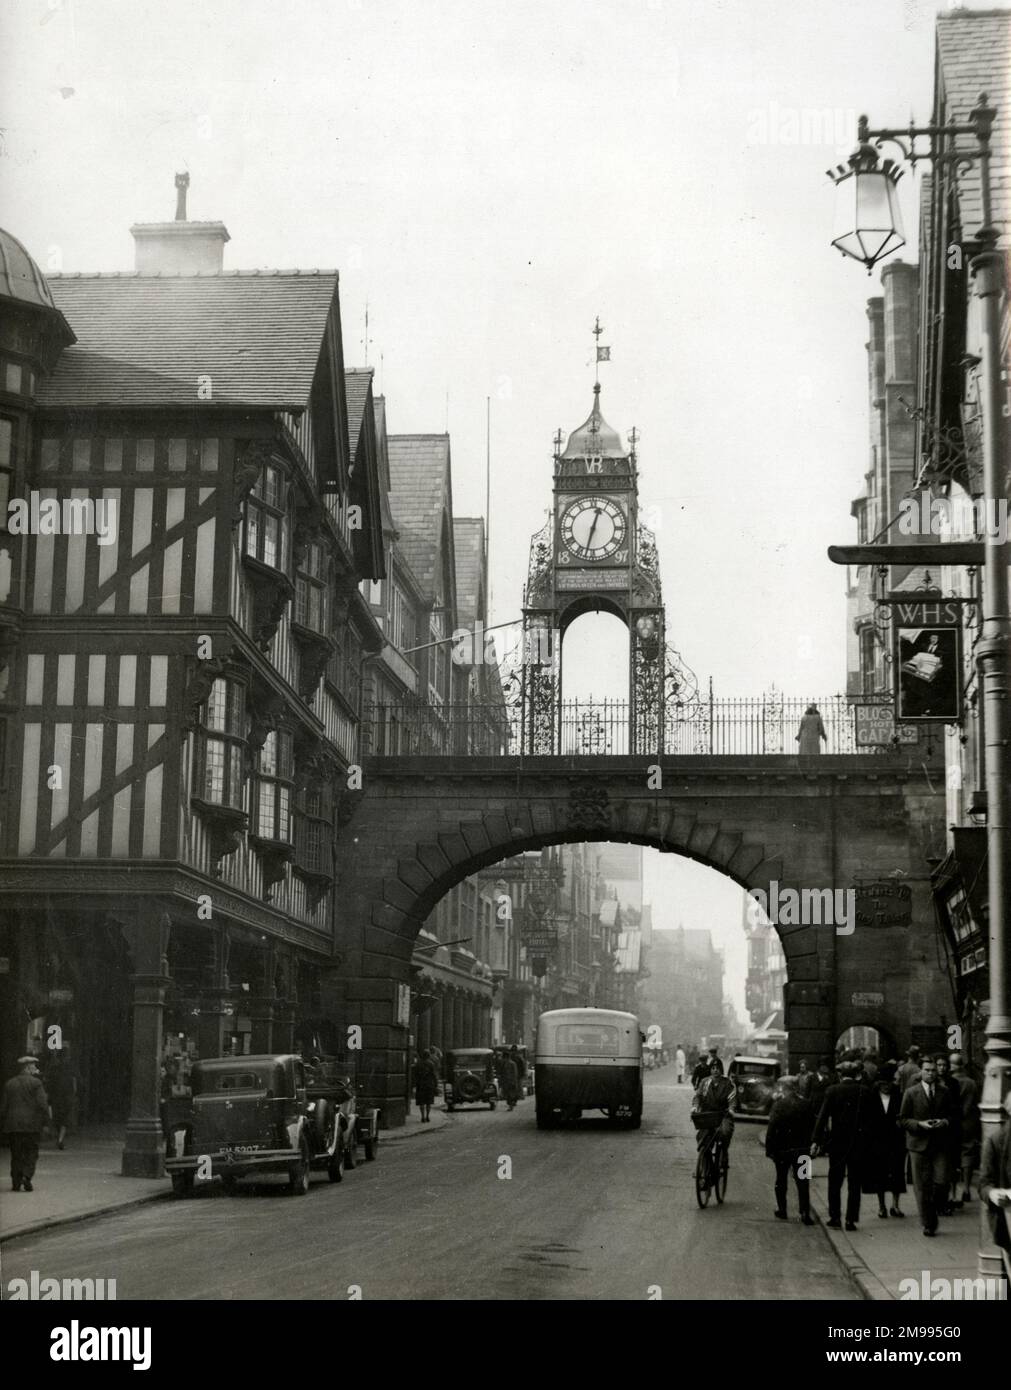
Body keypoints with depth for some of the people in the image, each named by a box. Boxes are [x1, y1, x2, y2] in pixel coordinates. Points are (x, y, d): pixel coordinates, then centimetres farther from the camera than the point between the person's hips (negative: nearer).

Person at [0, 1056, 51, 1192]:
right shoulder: (35, 1083, -4)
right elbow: (42, 1104, -12)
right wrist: (45, 1122, -6)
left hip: (13, 1125, 3)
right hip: (32, 1124, -3)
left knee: (16, 1155, 9)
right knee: (31, 1153, 5)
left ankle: (16, 1183, 6)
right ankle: (27, 1177, -12)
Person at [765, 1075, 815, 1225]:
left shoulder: (778, 1105, -11)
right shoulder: (806, 1105, -2)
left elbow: (771, 1129, -12)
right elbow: (812, 1127, 2)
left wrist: (769, 1149, -7)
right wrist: (810, 1145, 10)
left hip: (782, 1149, -2)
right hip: (802, 1148, 2)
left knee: (781, 1180, 15)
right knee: (802, 1181, 3)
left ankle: (782, 1210, 22)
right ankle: (805, 1213, -6)